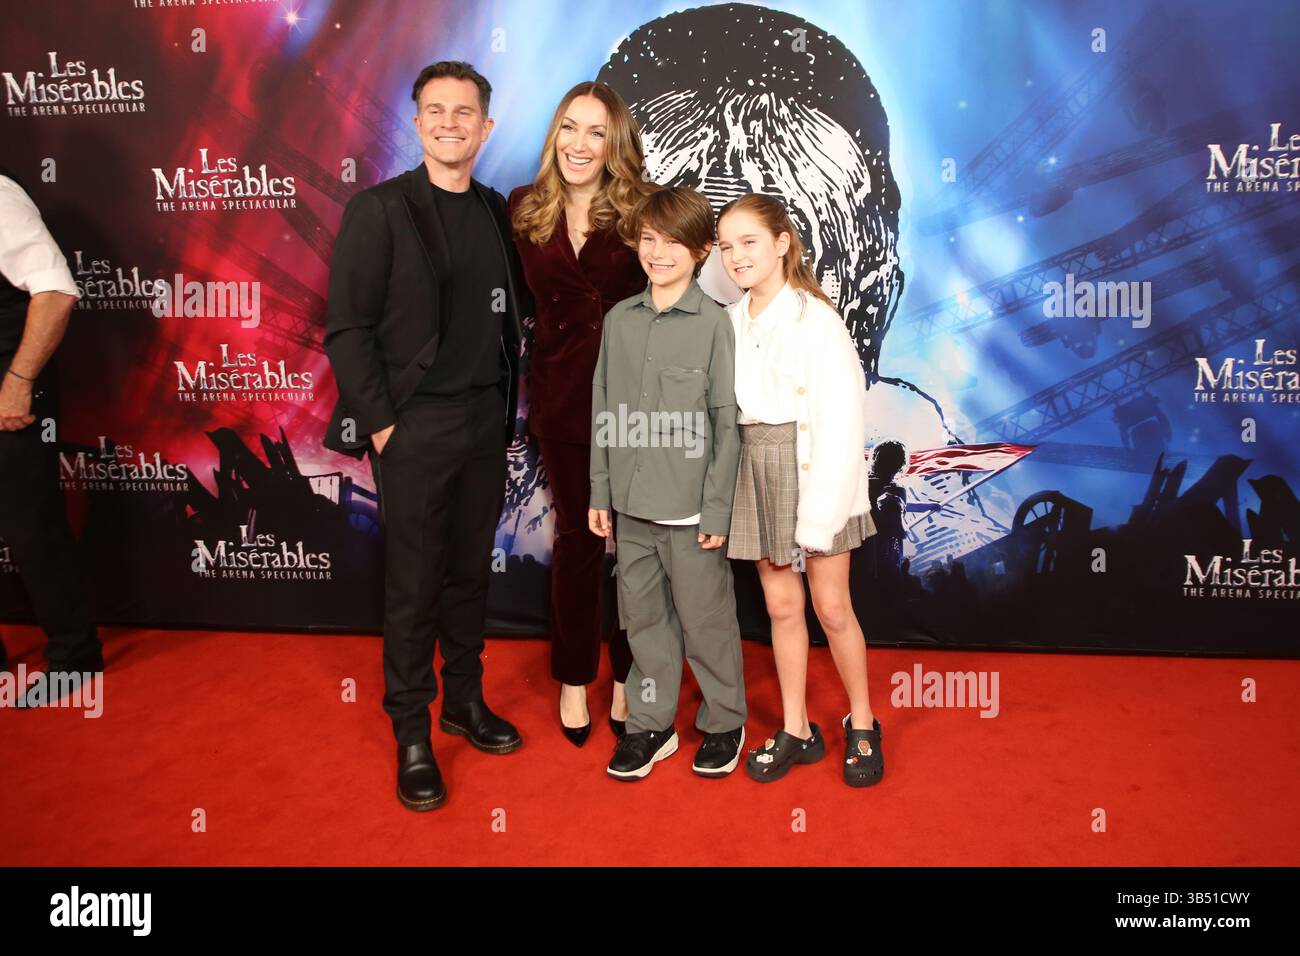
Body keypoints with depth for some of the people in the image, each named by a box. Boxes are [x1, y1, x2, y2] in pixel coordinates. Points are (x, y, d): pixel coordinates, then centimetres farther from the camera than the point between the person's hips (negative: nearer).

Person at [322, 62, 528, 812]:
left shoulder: (496, 213, 10)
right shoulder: (379, 211, -4)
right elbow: (346, 329, -8)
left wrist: (506, 409, 5)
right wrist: (378, 423, -12)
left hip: (485, 420, 5)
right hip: (414, 426, -4)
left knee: (470, 570, 14)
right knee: (413, 582, 3)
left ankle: (465, 700, 31)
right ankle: (413, 735, 16)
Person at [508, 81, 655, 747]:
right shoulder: (525, 210, 3)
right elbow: (530, 298, 9)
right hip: (563, 397, 2)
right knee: (577, 535, 13)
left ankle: (627, 676, 26)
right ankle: (574, 679, 29)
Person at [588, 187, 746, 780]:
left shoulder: (714, 323, -7)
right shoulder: (619, 319, 6)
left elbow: (727, 423, -8)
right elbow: (604, 412, 10)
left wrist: (717, 509, -10)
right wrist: (601, 493, 8)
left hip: (689, 507, -4)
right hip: (631, 506, 5)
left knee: (705, 620, 8)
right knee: (643, 617, 15)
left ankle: (724, 723, 28)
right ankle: (650, 724, 31)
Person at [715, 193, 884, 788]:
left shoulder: (815, 319, -11)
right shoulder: (730, 323, 5)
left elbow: (841, 420, -14)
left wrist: (818, 513, -17)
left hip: (812, 468, -4)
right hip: (756, 471, 5)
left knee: (831, 607, 4)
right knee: (780, 606, 11)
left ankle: (862, 725, 26)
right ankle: (796, 731, 25)